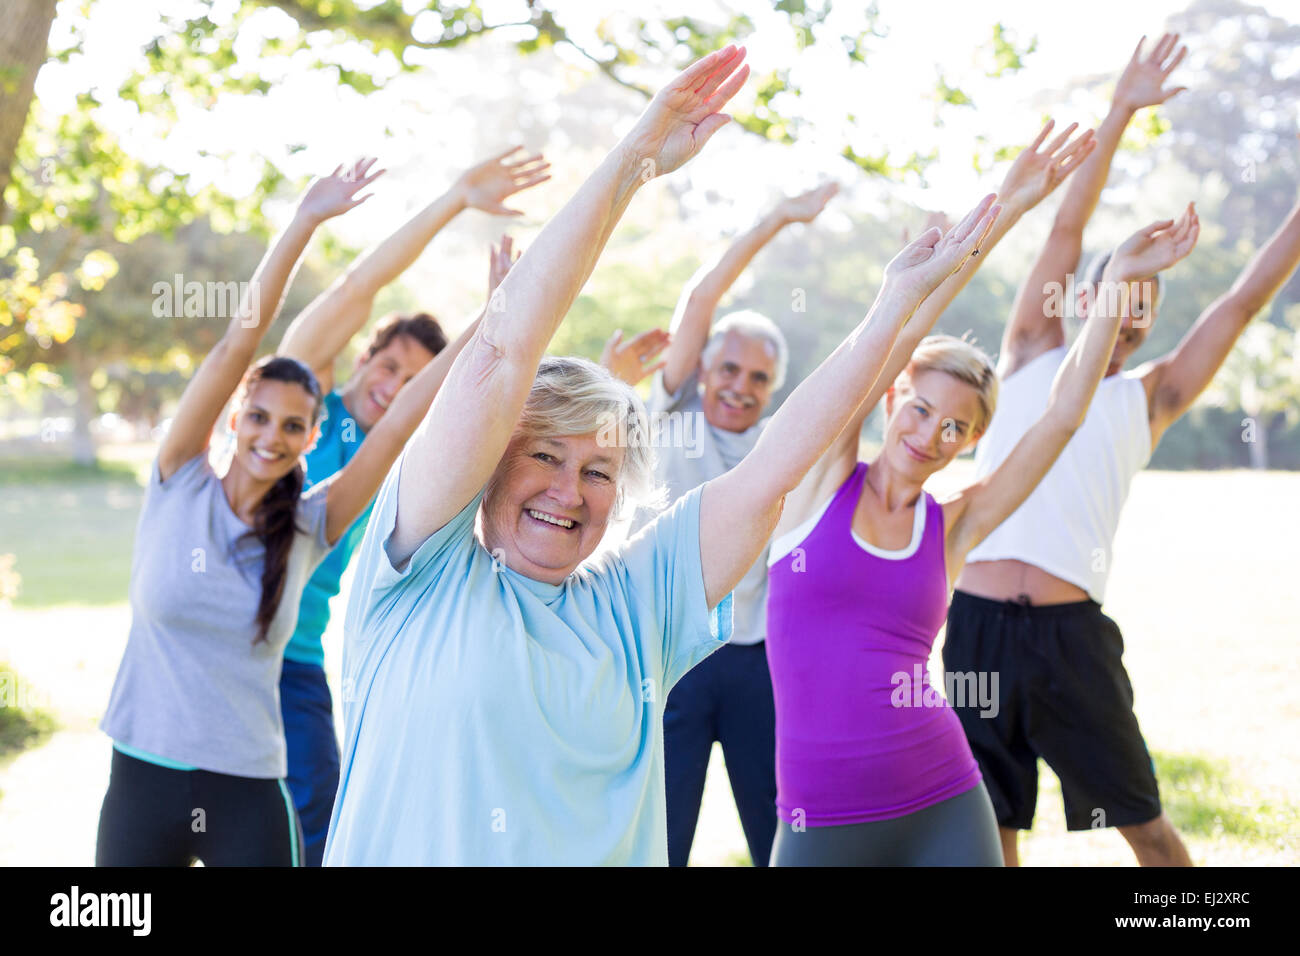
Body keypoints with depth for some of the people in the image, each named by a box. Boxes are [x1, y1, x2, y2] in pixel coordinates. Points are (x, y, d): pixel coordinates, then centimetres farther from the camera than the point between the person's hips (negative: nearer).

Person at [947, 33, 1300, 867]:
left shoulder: (1148, 398, 14)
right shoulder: (1030, 359, 14)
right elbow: (1067, 230, 10)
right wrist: (1121, 114, 6)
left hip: (1070, 629, 0)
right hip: (977, 619, 0)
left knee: (1142, 819, 5)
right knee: (989, 825, 8)